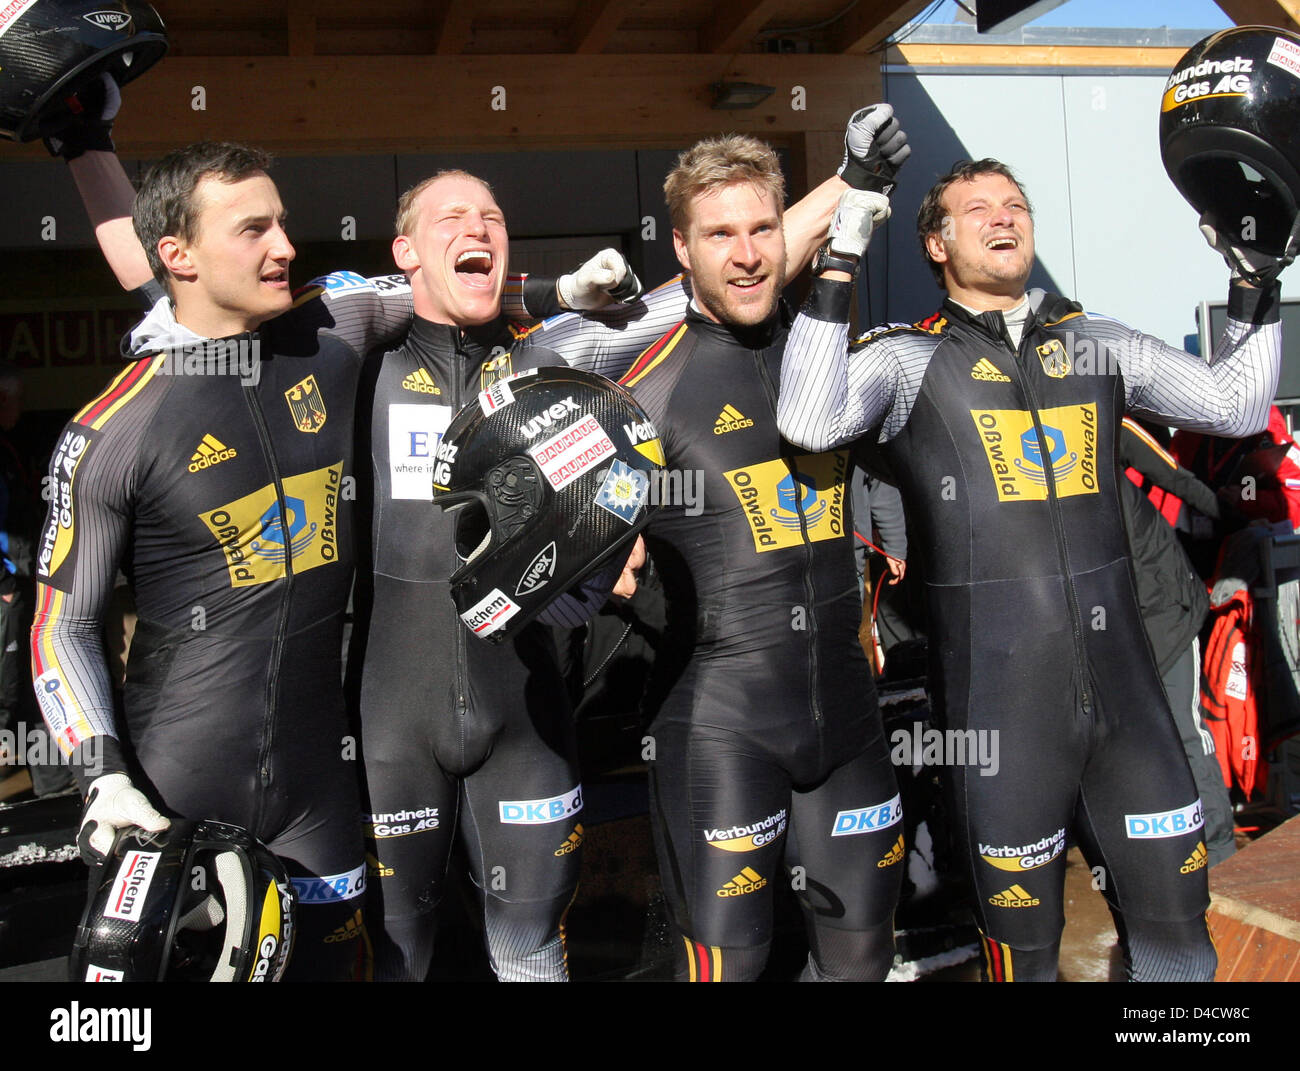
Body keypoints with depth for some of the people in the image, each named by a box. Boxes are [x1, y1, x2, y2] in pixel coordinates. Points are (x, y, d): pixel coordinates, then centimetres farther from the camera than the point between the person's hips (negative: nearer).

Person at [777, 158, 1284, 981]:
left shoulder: (1095, 344, 12)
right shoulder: (908, 357, 0)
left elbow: (1236, 404, 13)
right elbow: (810, 423, -18)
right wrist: (839, 265, -17)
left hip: (1123, 682, 4)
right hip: (998, 694, -4)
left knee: (1176, 925, 12)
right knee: (1025, 940, 10)